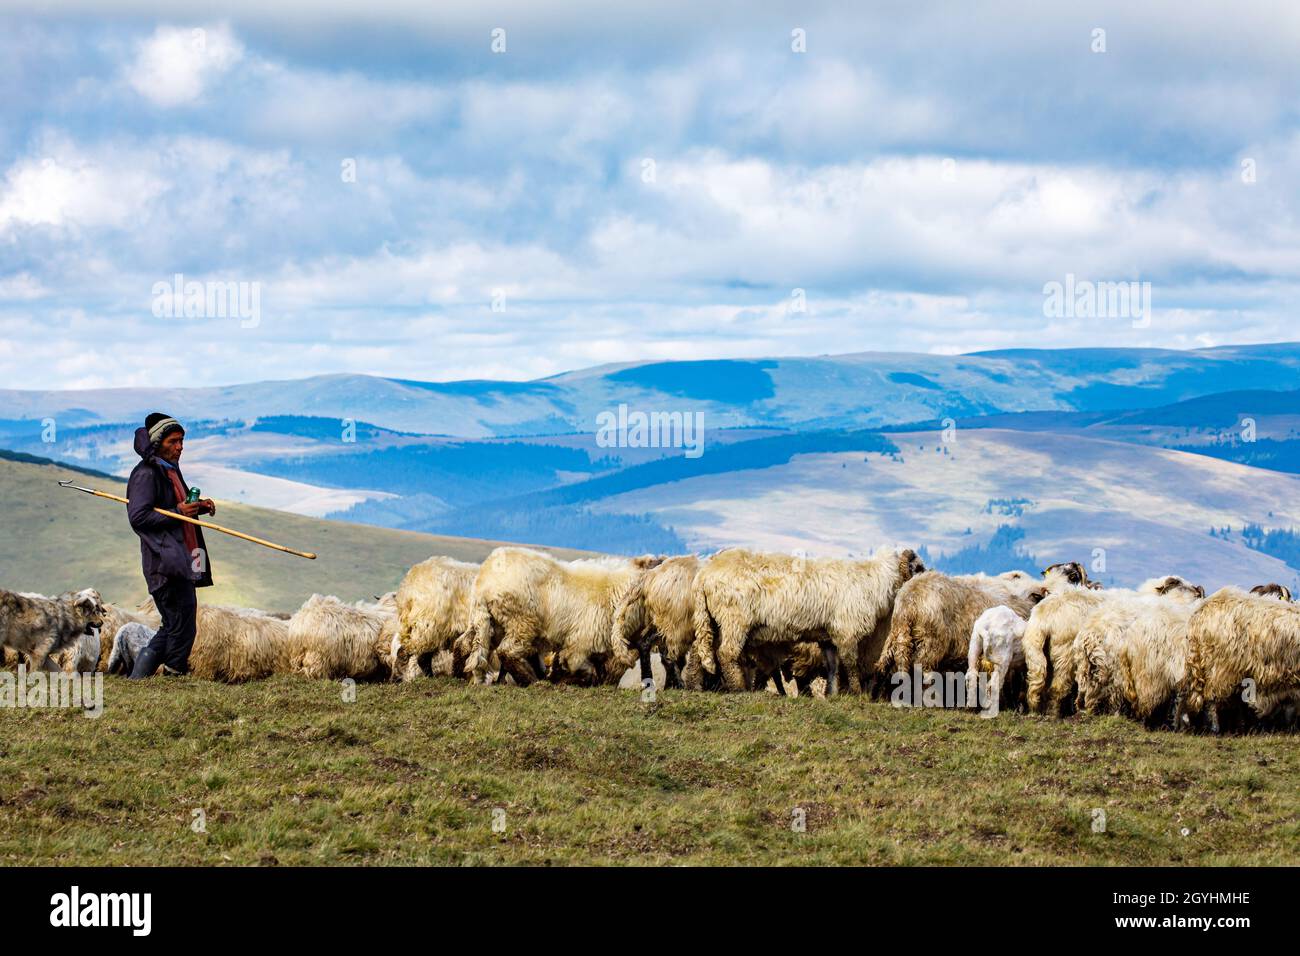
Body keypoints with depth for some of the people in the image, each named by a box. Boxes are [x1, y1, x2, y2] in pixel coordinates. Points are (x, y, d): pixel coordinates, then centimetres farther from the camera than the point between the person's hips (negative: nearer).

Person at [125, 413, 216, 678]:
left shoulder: (171, 470, 20)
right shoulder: (146, 474, -10)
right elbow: (138, 517, -19)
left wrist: (199, 508, 12)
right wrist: (178, 512, -20)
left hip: (181, 562, 10)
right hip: (165, 563, -10)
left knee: (173, 627, 12)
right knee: (182, 628, -10)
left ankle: (135, 682, 16)